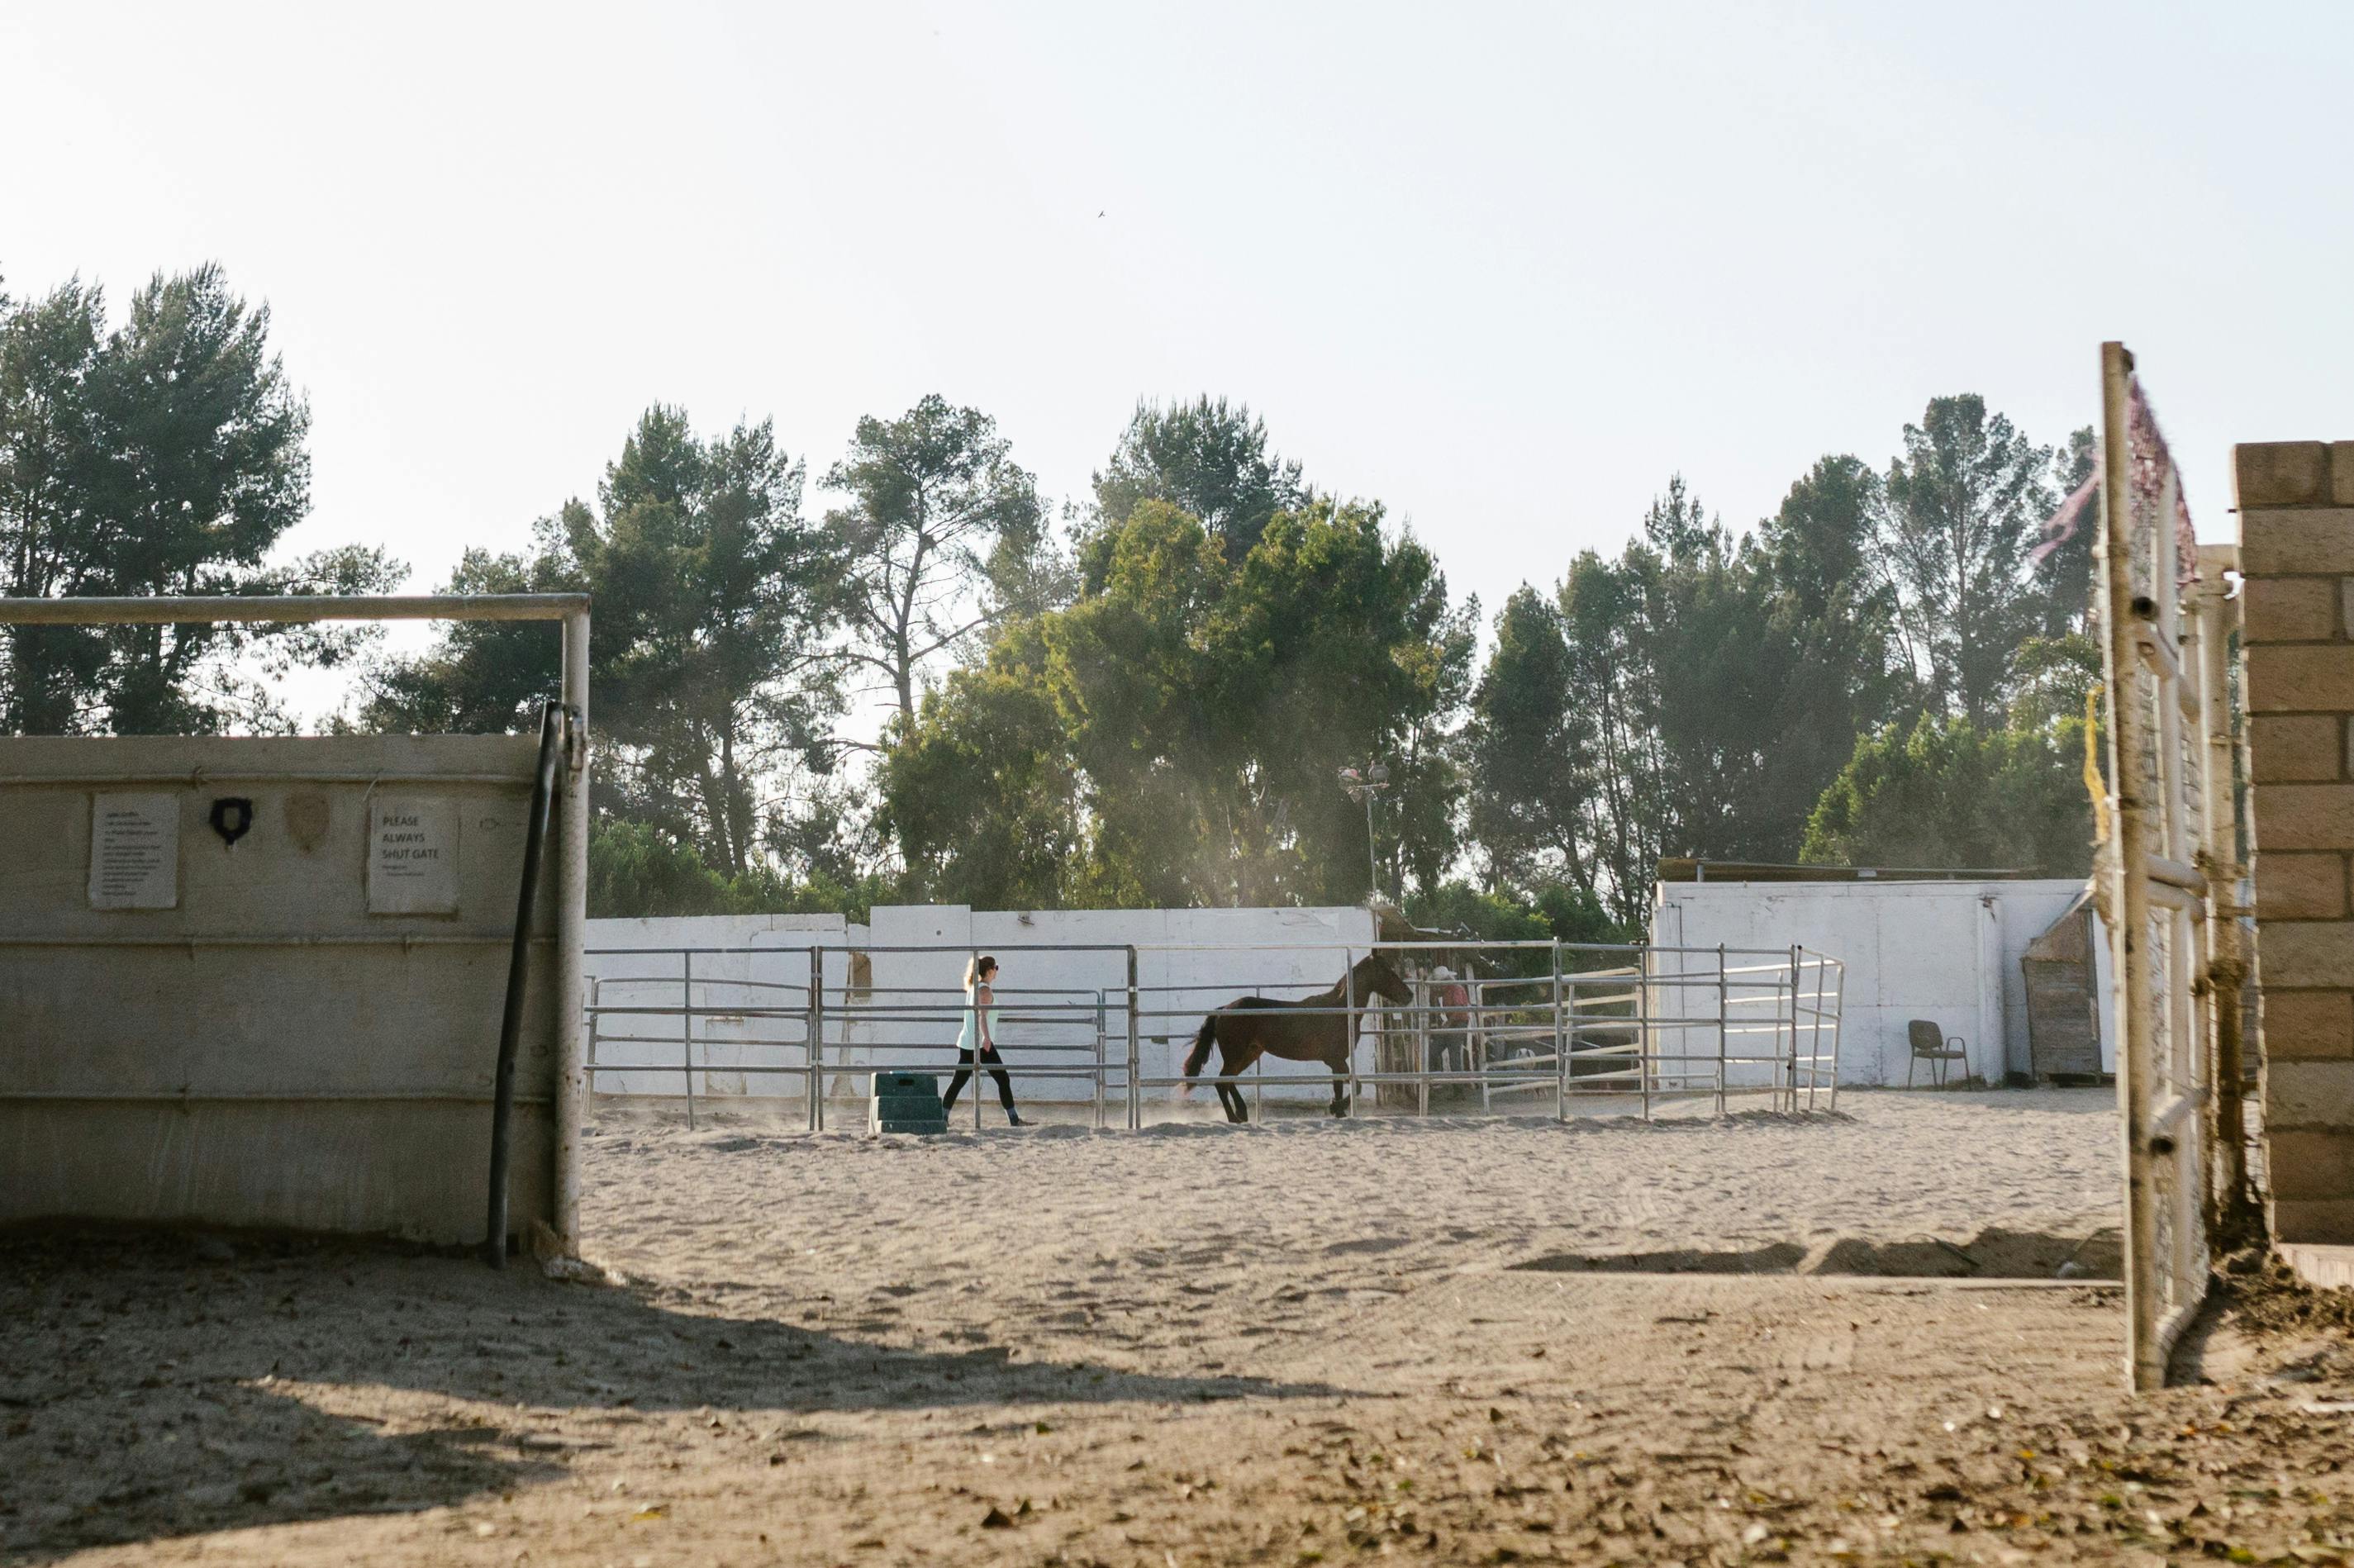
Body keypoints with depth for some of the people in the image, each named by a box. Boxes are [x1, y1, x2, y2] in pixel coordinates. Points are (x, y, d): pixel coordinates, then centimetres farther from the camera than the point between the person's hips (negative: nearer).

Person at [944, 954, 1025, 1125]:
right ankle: (1014, 1119, -6)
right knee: (1003, 1079, -4)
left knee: (958, 1082, 8)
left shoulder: (973, 988, 16)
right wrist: (986, 1038, -34)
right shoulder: (985, 990, -10)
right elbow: (982, 1015, -23)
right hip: (982, 1043, -9)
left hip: (966, 1043, 9)